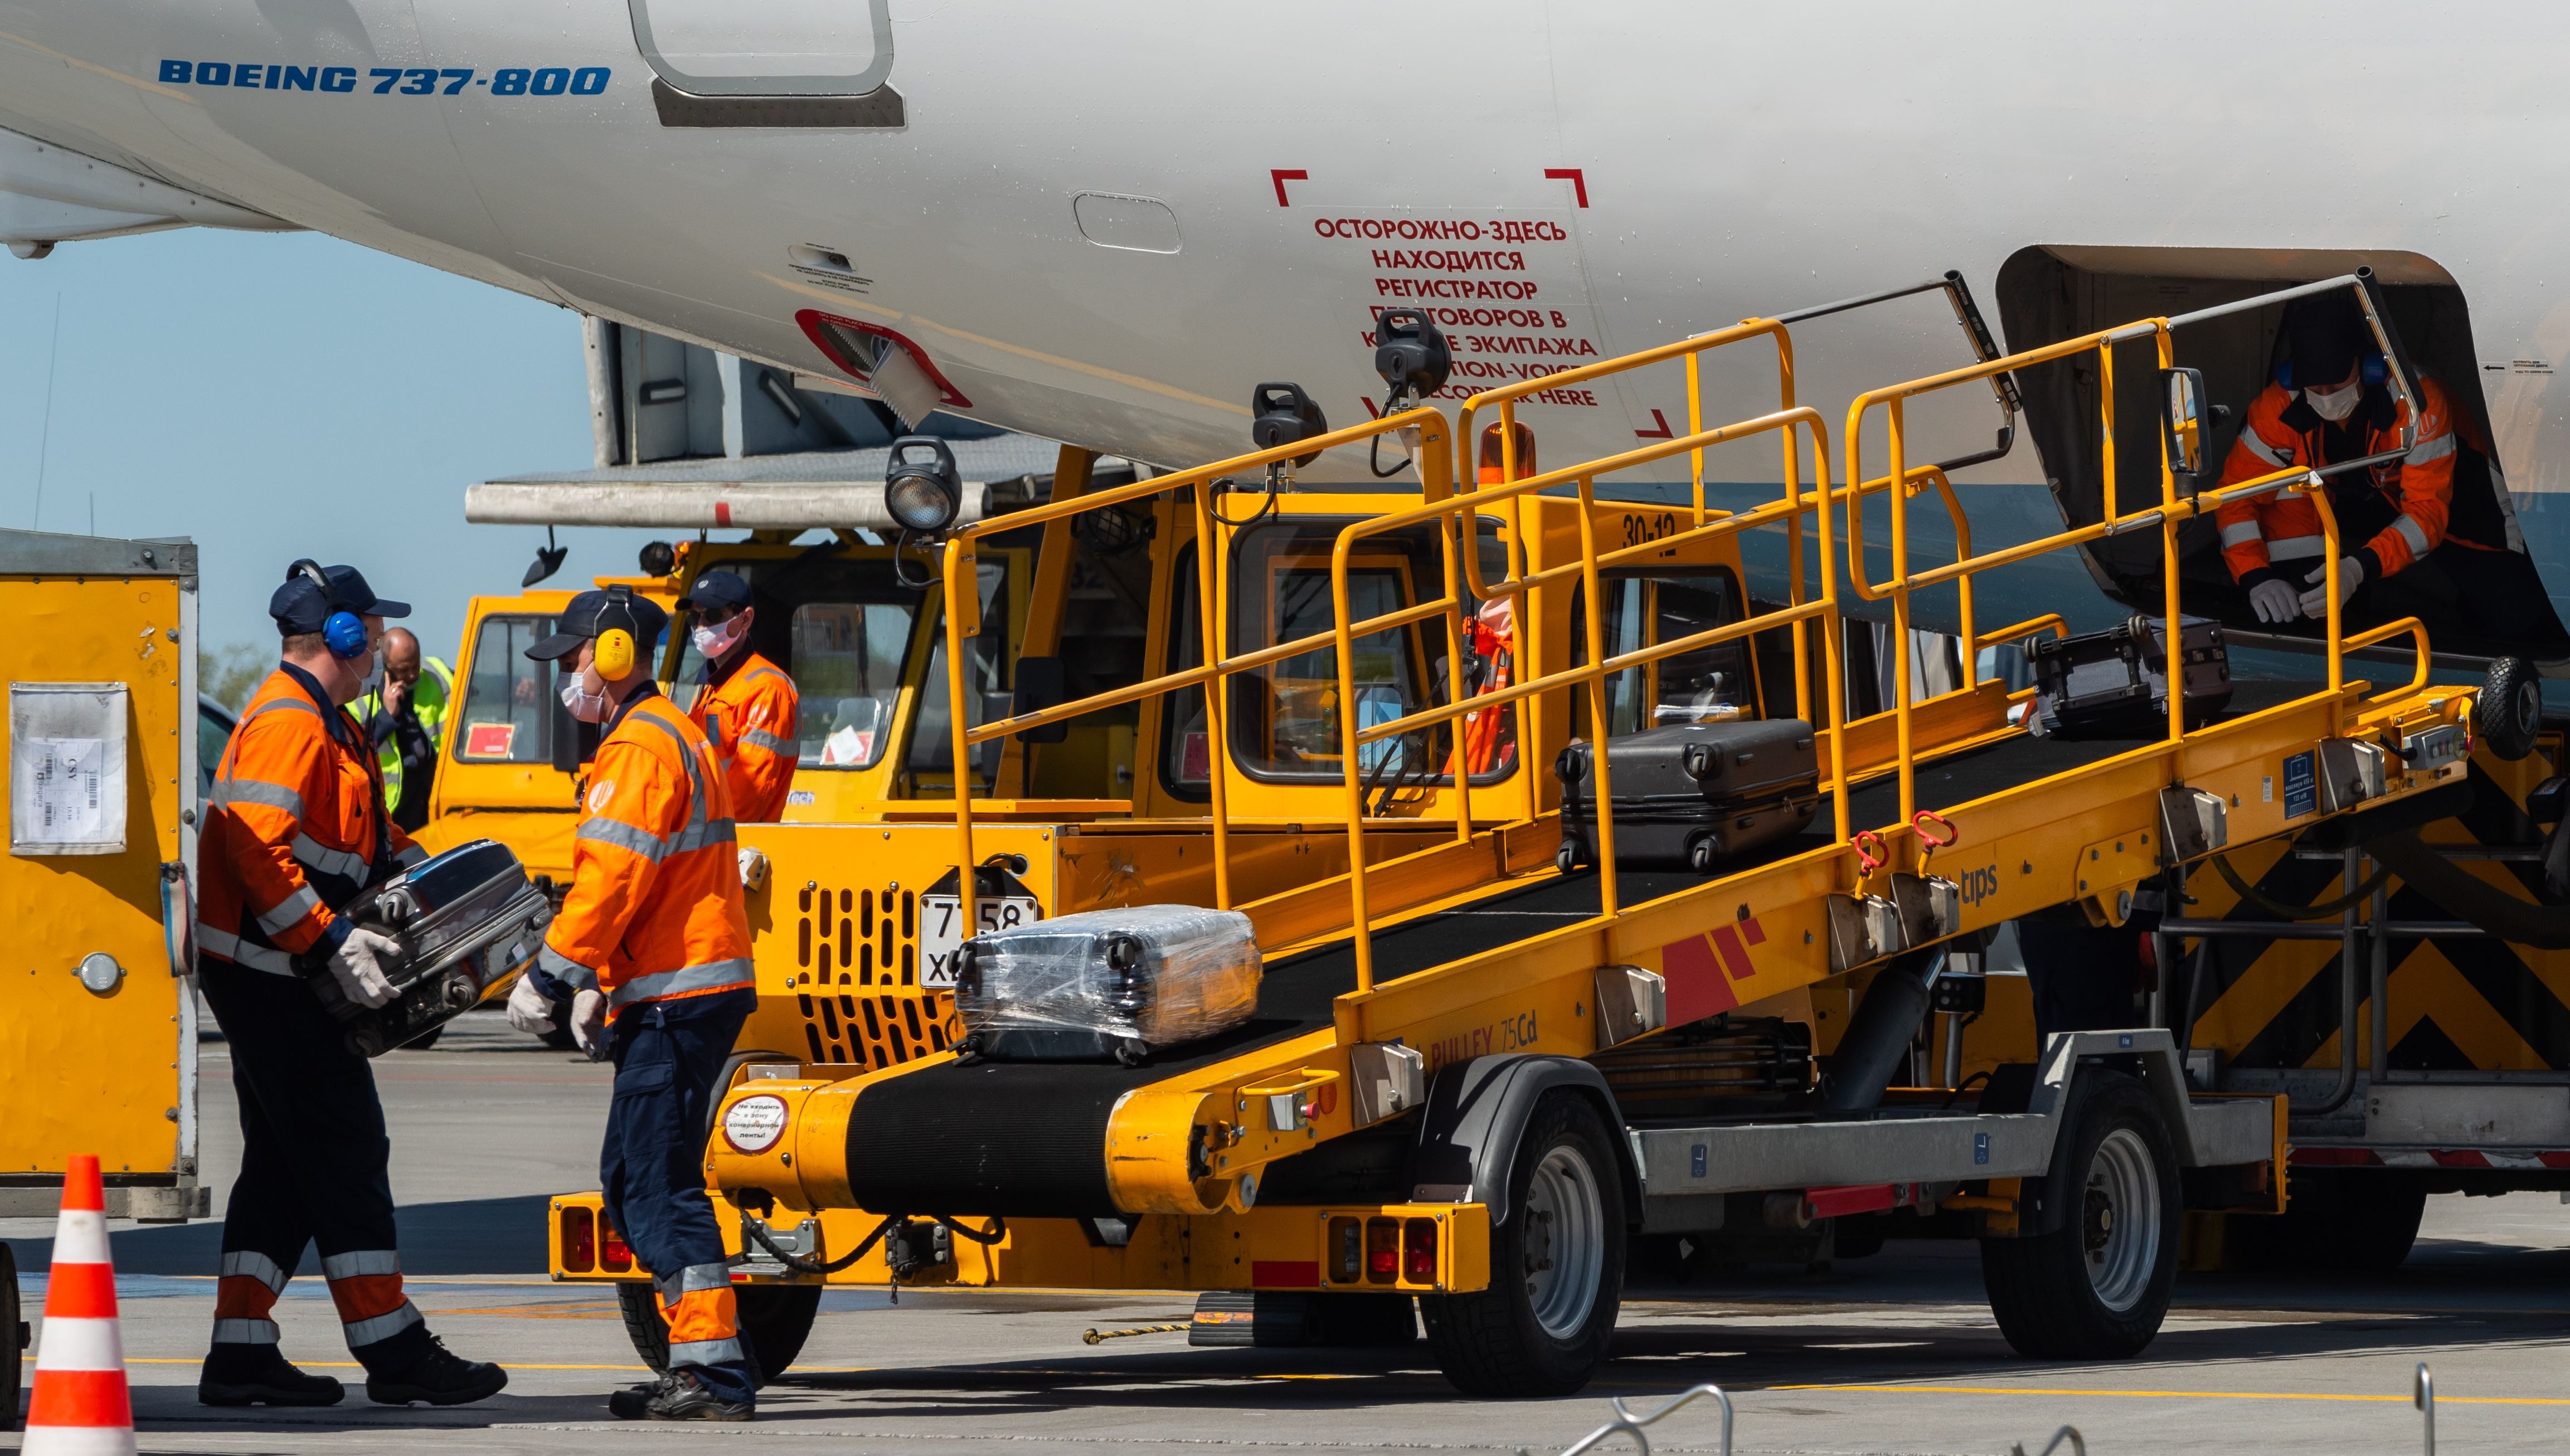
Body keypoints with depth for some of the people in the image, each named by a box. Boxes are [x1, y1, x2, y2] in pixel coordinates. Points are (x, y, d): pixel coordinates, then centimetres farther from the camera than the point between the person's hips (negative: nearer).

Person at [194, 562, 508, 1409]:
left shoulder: (324, 723, 20)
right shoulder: (289, 723, -15)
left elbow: (362, 833, 28)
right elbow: (258, 847, -25)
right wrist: (332, 941, -27)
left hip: (270, 979, 11)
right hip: (269, 975, -11)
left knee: (285, 1164, 10)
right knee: (346, 1154, -9)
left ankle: (241, 1355, 9)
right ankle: (391, 1352, -7)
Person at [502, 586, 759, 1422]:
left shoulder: (641, 748, -12)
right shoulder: (672, 737, 23)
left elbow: (611, 880, -19)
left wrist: (550, 977, -15)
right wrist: (599, 985, 23)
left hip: (676, 997, -11)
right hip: (691, 989, 11)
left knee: (657, 1181, -12)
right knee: (637, 1180, 12)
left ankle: (715, 1373, -15)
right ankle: (701, 1366, 12)